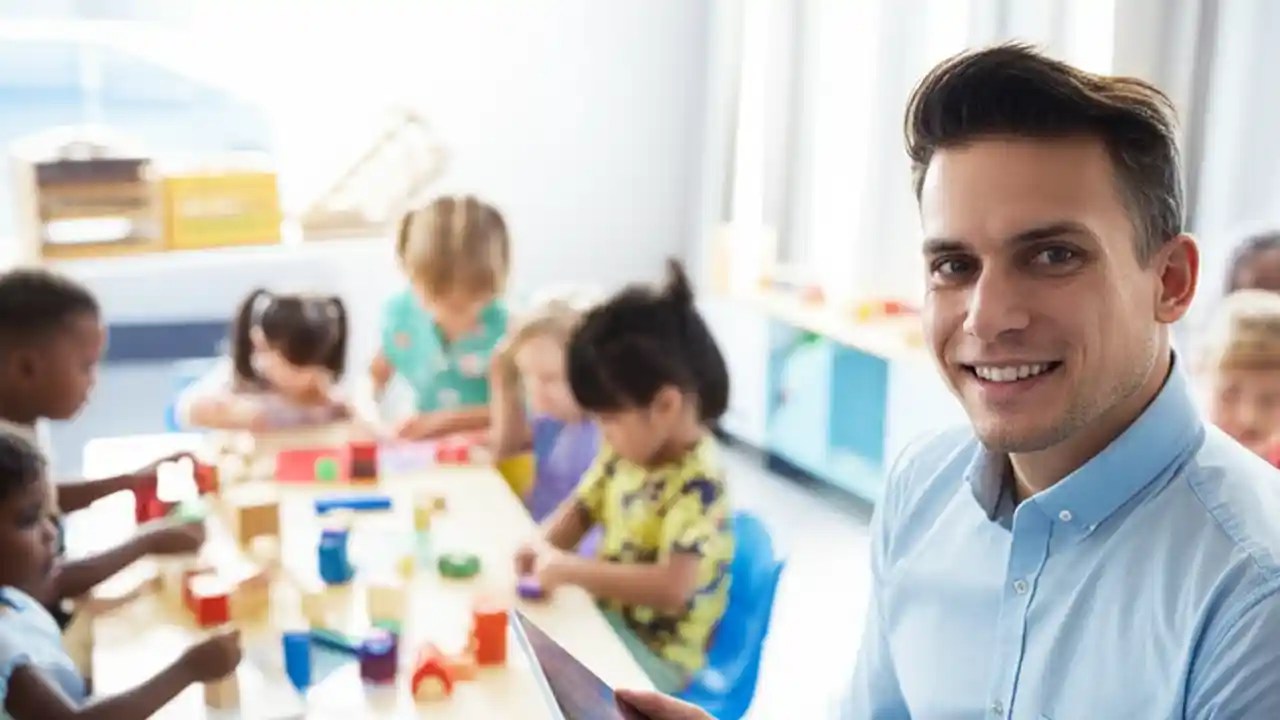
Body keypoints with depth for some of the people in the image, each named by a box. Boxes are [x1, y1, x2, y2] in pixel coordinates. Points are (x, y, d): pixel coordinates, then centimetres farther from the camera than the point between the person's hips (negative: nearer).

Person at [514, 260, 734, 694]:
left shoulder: (699, 482, -25)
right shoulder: (628, 450, -1)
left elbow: (672, 588, -34)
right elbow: (580, 508, 12)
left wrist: (569, 569, -31)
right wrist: (542, 546, -9)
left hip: (657, 651, -8)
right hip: (608, 612, 8)